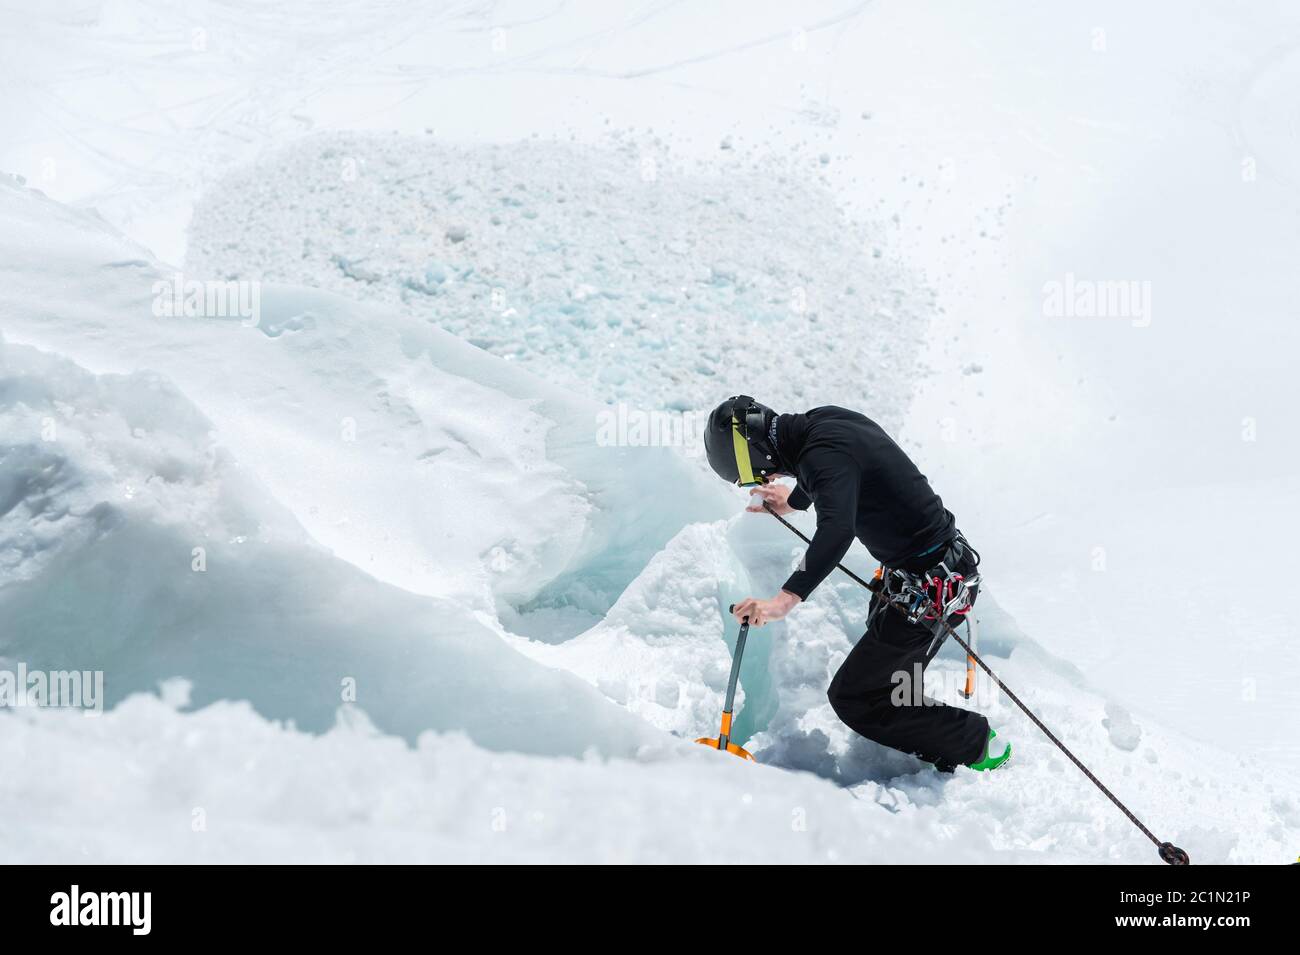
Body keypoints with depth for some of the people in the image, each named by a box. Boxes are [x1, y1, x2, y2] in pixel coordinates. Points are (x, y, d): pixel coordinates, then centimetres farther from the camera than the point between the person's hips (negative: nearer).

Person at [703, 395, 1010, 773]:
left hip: (929, 587, -10)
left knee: (851, 698, -1)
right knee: (884, 680, 23)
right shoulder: (824, 418, 5)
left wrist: (786, 599, -50)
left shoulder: (822, 454, -24)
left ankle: (976, 747, 10)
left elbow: (837, 530, -42)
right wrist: (794, 500, 46)